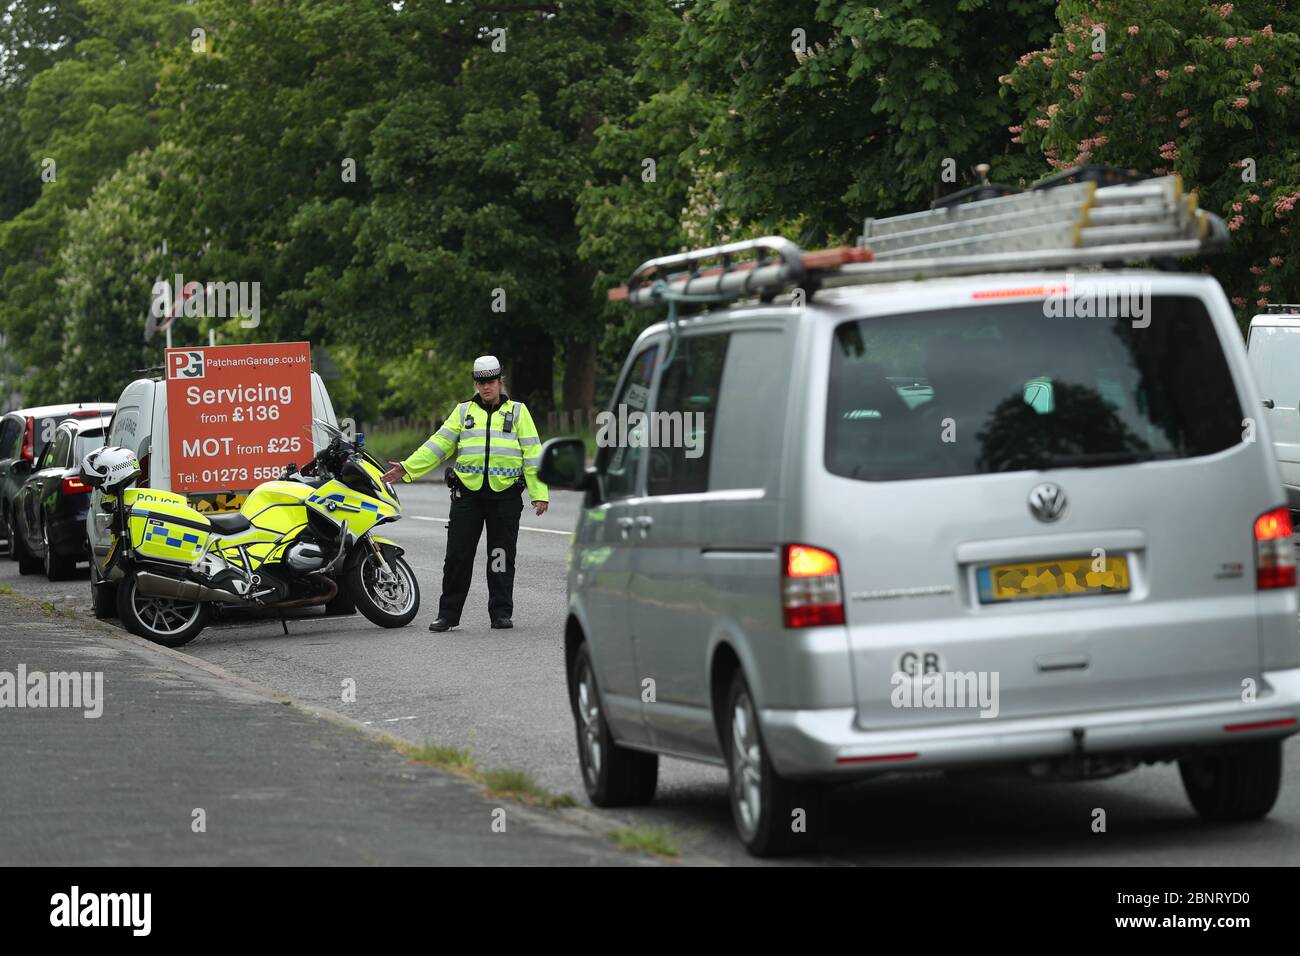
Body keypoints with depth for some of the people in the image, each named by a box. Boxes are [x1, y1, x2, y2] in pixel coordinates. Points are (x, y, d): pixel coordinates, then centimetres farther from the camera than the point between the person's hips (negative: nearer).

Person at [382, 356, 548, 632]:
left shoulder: (518, 412, 8)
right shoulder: (463, 411, 12)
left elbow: (533, 454, 3)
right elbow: (439, 444, 7)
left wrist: (539, 493, -5)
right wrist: (407, 468, -4)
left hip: (505, 495, -1)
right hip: (467, 493, 1)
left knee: (502, 556, 4)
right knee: (458, 555, 0)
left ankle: (501, 612, 13)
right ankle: (448, 614, 7)